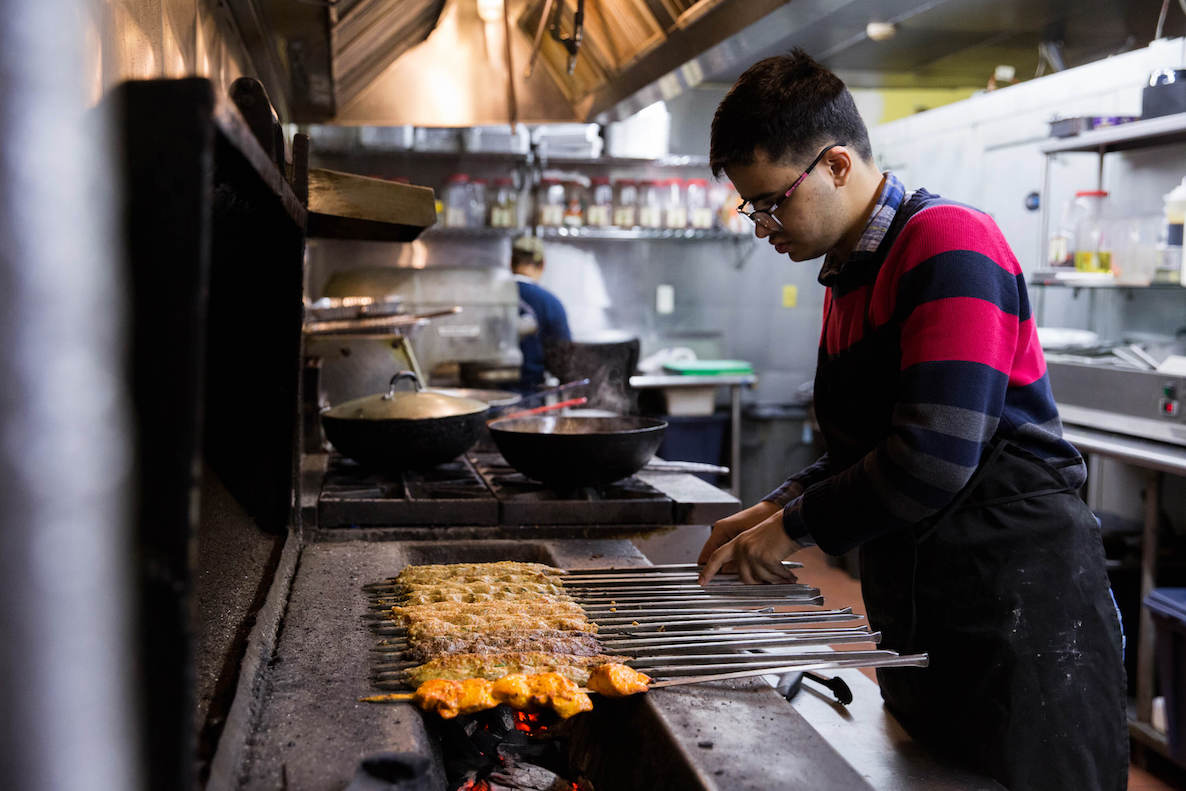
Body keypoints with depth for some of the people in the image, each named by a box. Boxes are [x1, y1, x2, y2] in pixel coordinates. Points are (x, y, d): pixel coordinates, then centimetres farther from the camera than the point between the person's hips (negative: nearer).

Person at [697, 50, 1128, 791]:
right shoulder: (848, 275, 13)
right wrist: (773, 509, 5)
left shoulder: (949, 244, -16)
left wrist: (797, 526, -11)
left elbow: (933, 461, -24)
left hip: (1019, 598, -8)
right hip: (917, 615, 9)